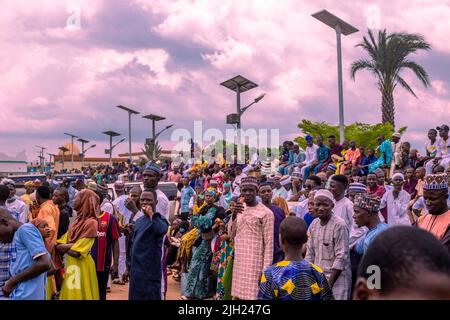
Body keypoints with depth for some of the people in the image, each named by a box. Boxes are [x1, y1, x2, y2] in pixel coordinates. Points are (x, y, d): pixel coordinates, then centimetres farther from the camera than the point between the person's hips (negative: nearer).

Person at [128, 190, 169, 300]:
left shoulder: (159, 219, -9)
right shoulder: (139, 221, 13)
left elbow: (162, 230, -35)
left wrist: (151, 214, -26)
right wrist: (129, 266, 19)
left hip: (150, 270, -7)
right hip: (136, 270, 7)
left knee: (150, 296, -3)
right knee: (135, 296, 13)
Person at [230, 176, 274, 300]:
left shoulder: (266, 213, -9)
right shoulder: (238, 209, 11)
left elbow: (269, 242, -10)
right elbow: (232, 236, 8)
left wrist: (266, 270, -14)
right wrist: (233, 215, -8)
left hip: (255, 262, -6)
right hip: (238, 260, 6)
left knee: (252, 294, -6)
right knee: (239, 294, 8)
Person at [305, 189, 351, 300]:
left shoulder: (339, 225, -15)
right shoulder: (314, 224, 4)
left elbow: (341, 257, -16)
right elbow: (310, 253, 9)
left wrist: (329, 284, -17)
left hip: (336, 278, -5)